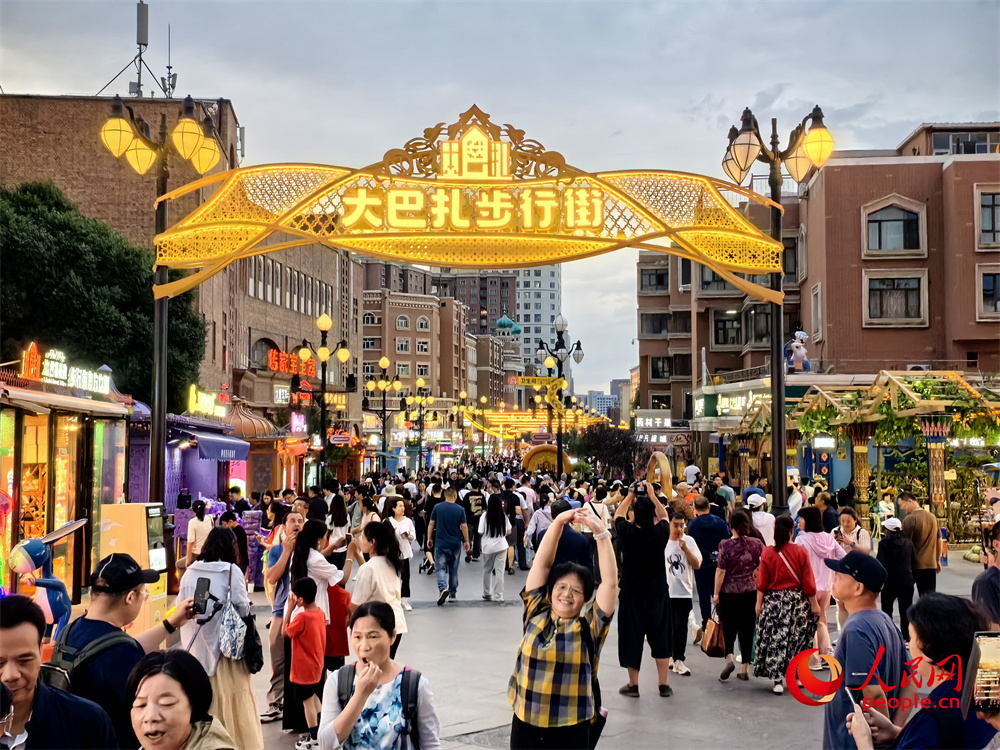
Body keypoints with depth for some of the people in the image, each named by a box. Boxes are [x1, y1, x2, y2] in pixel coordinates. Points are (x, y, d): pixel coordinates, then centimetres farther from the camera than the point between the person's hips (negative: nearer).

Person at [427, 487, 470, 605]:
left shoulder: (437, 507, -4)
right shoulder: (460, 510, -4)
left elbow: (431, 524, 0)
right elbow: (464, 527, -3)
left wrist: (429, 538, 11)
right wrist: (466, 541, 9)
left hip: (441, 543, -1)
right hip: (456, 543, 1)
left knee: (440, 567, 0)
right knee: (454, 569, 13)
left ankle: (443, 587, -24)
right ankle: (453, 594, 21)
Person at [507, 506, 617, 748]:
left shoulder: (588, 627, -2)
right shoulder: (536, 614, 4)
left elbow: (610, 582, -10)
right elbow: (542, 564, 2)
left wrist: (600, 532, -14)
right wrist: (559, 522, -5)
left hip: (570, 730, -2)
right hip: (525, 723, 2)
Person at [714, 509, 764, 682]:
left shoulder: (726, 545, -11)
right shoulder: (757, 543, -3)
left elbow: (721, 571, -11)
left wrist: (716, 593, -4)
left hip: (729, 591, -2)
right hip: (751, 591, 3)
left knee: (728, 627, 12)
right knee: (747, 629, 9)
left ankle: (729, 657, -12)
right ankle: (745, 669, 11)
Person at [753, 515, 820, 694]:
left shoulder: (767, 552, -8)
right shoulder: (801, 552, -8)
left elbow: (762, 582, -4)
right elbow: (808, 581, -5)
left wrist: (759, 603, 6)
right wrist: (814, 604, 4)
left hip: (773, 601, -1)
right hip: (797, 600, 1)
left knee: (776, 640, 3)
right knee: (797, 639, 15)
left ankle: (777, 680, -2)